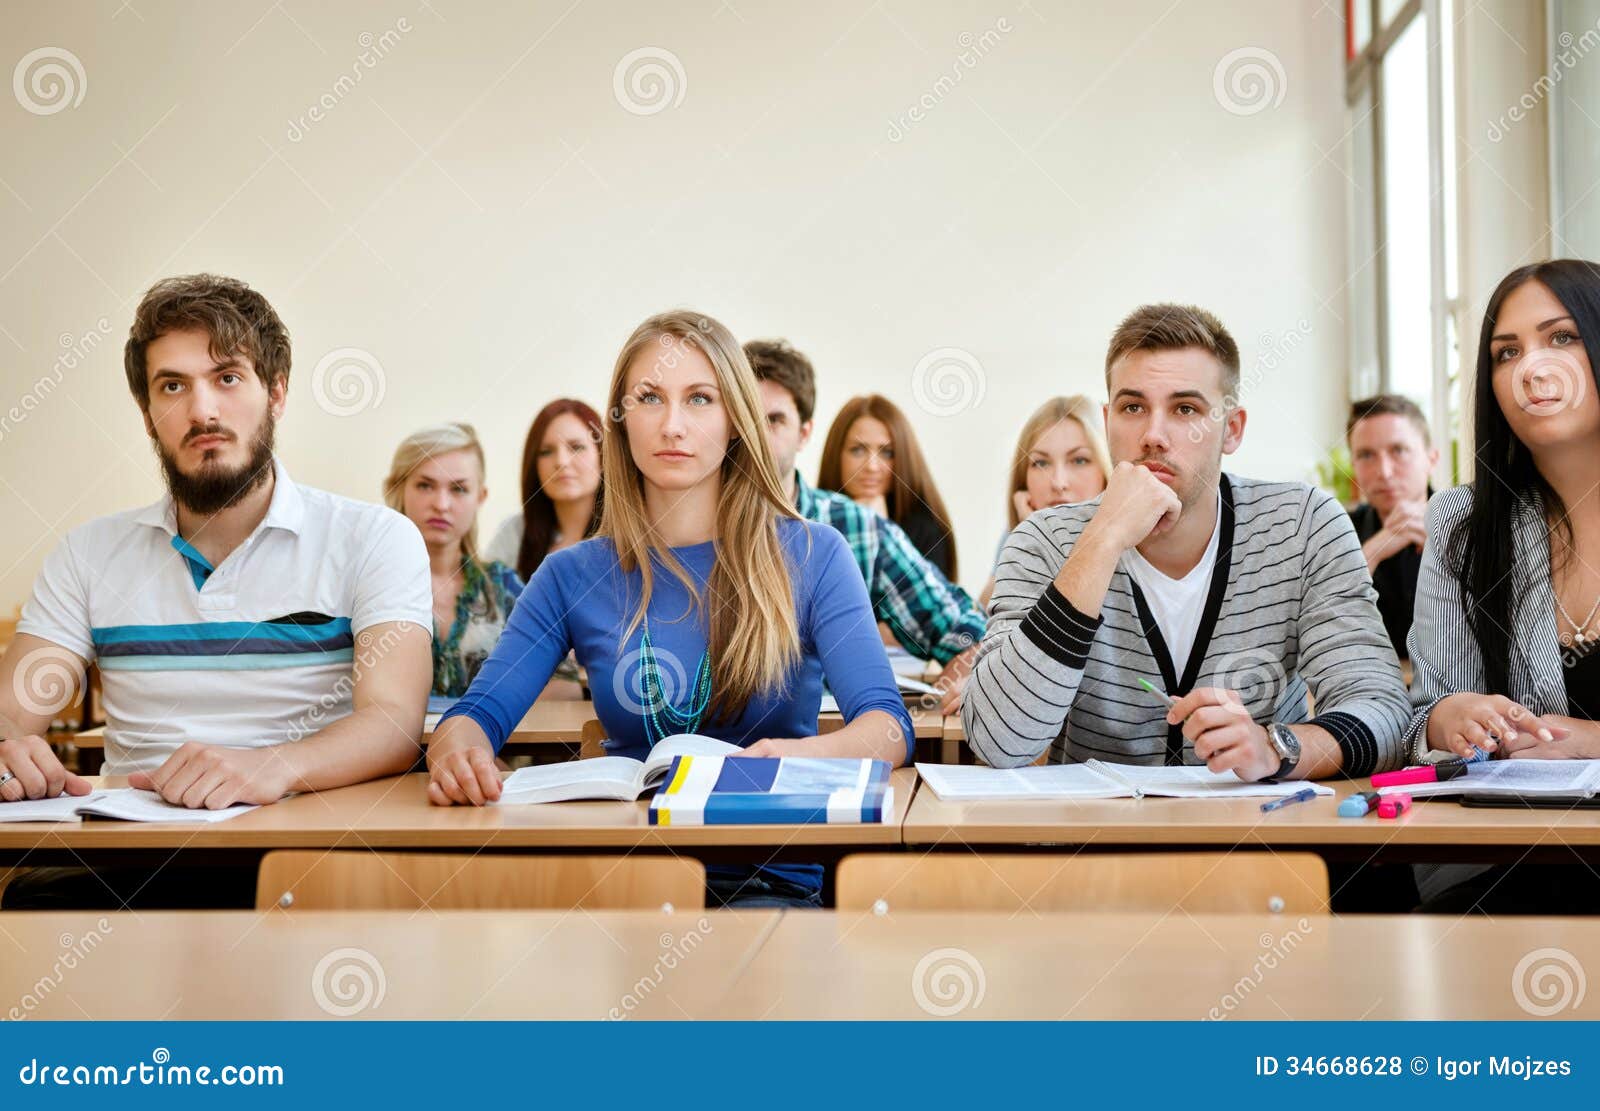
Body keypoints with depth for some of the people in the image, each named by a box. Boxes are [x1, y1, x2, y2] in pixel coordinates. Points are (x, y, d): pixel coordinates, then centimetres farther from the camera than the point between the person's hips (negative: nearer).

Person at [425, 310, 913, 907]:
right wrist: (458, 752, -26)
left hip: (772, 878, -2)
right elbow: (477, 714, 1)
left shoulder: (812, 557, 2)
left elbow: (889, 727, -8)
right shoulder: (573, 577, 8)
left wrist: (802, 755, -32)